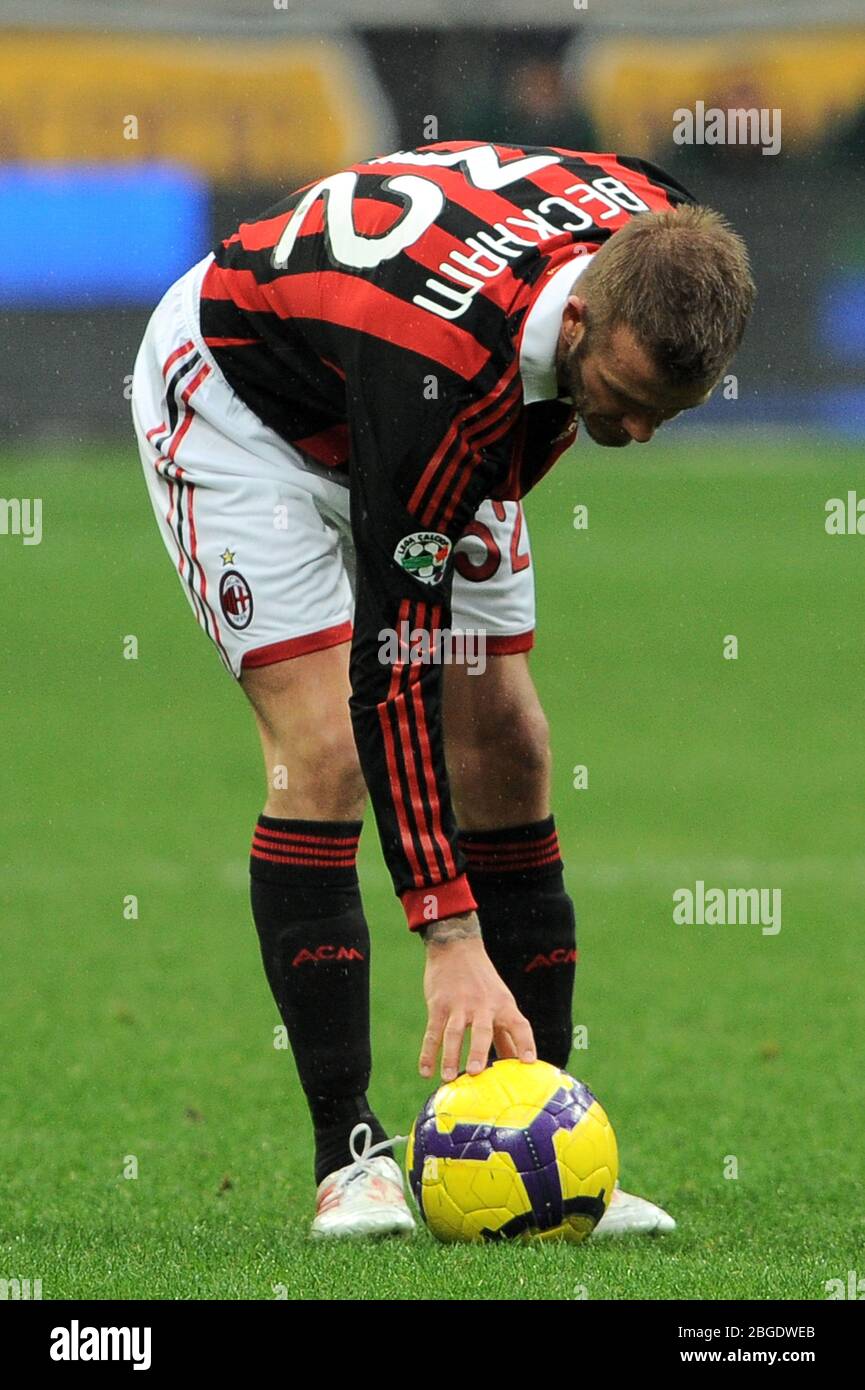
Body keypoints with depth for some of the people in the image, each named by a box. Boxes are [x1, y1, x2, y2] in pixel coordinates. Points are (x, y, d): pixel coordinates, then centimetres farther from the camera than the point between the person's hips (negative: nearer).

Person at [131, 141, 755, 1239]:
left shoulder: (661, 239, -26)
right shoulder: (446, 356, -44)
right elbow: (395, 660, -41)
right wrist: (451, 936, -42)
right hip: (234, 392, -7)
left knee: (507, 751, -2)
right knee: (323, 754, -19)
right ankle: (348, 1151, -13)